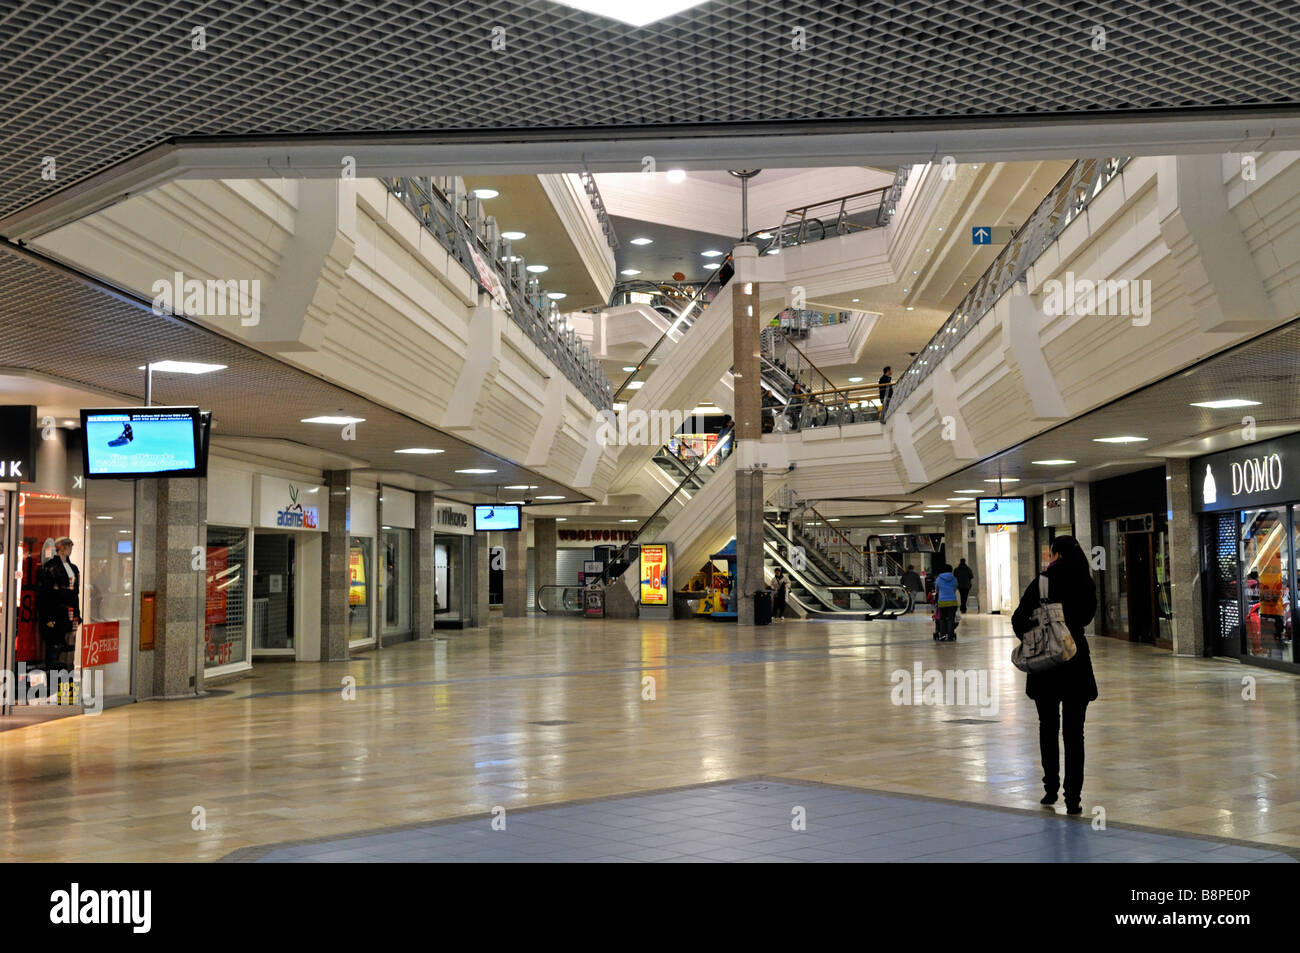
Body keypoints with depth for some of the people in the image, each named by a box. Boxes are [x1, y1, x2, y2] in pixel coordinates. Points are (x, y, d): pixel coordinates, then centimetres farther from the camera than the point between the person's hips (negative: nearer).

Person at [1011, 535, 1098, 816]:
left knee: (1048, 727, 14)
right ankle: (1073, 798, 1)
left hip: (1045, 663, -1)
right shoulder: (1087, 585, 1)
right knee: (1074, 731, 4)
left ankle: (1051, 789, 20)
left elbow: (1019, 617, -10)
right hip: (1076, 661, 1)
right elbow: (1085, 617, 11)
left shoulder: (1045, 581, -8)